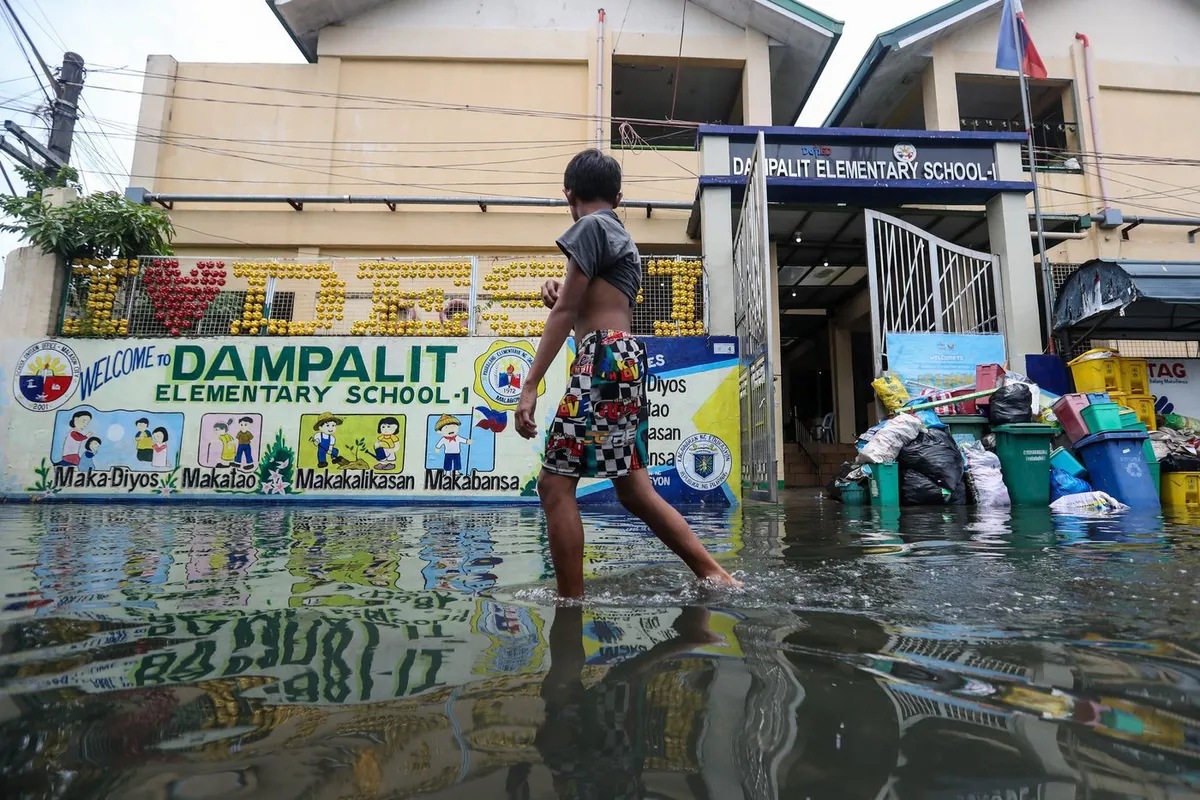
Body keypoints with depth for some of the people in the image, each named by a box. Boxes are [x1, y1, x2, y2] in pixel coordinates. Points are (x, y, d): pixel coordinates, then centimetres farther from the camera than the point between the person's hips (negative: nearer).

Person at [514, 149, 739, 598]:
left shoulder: (591, 226, -1)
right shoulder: (623, 237, 27)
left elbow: (566, 311, -11)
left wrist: (530, 385, -13)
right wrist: (563, 300, 14)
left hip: (605, 358, -10)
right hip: (626, 359, 10)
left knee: (555, 482, -7)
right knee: (634, 490, 10)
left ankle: (572, 602, -5)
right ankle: (713, 574, 14)